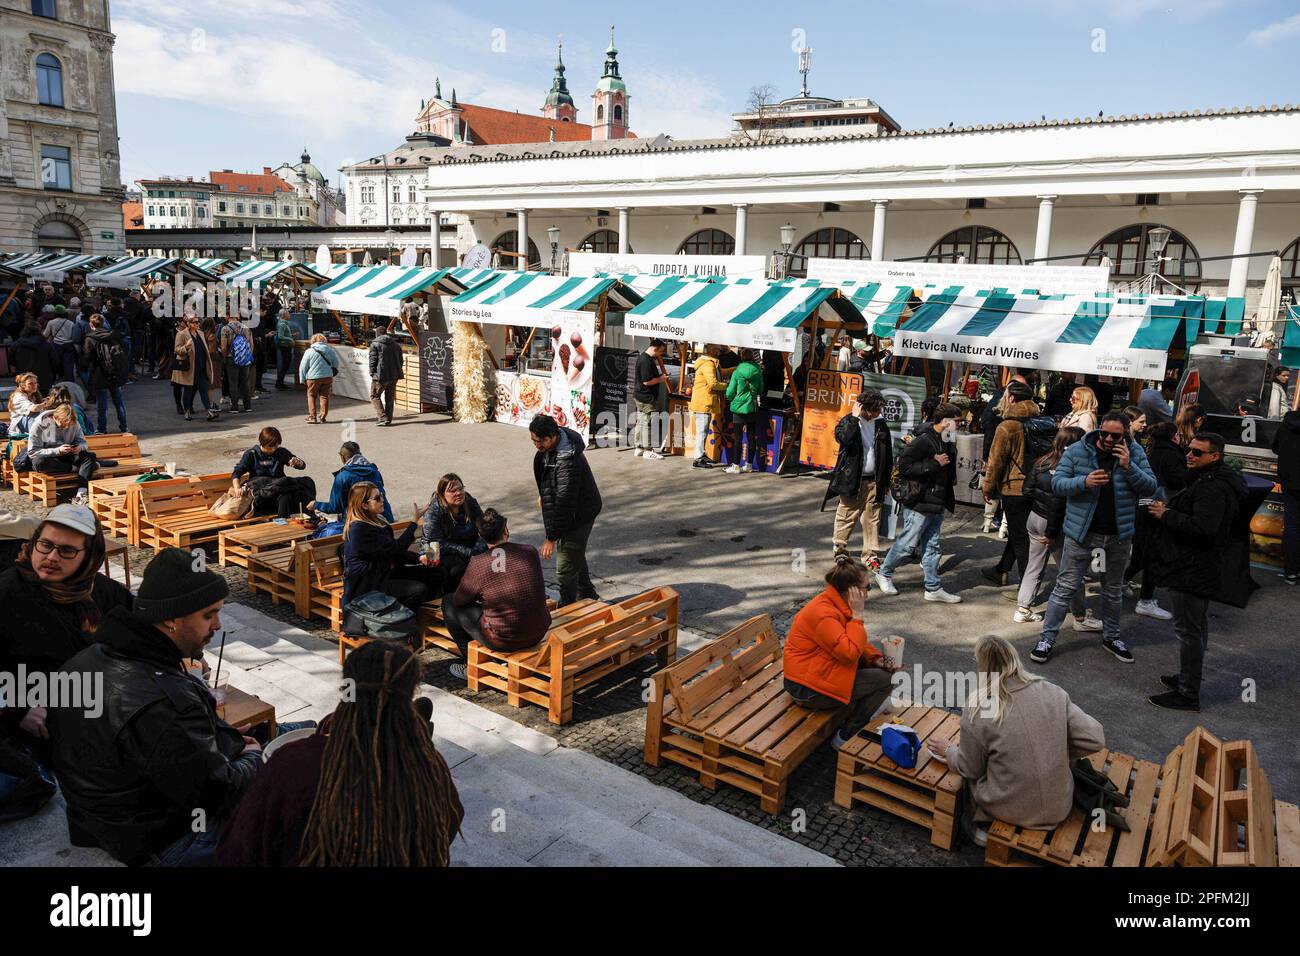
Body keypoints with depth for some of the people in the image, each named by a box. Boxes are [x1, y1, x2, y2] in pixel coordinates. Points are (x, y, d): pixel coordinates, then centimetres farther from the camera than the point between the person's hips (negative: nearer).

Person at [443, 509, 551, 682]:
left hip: (503, 641, -5)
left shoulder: (478, 563, -16)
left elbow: (459, 600, -1)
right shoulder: (530, 551, -5)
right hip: (539, 635, 5)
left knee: (449, 603, 14)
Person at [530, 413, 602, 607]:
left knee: (565, 569, -3)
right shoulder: (549, 447, -6)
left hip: (579, 516, -10)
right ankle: (588, 596, 46)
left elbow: (564, 503, -33)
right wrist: (543, 494, 27)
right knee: (576, 556, 26)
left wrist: (551, 537, -29)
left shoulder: (568, 462, -35)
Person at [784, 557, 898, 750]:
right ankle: (845, 737, 1)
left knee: (882, 669, 10)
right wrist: (858, 615, -22)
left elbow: (856, 645, 14)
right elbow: (849, 652, -30)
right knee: (884, 680, -8)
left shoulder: (837, 604, 5)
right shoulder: (822, 613, -26)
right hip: (808, 690, -10)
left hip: (817, 672, 10)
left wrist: (876, 659, -4)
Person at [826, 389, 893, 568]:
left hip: (874, 481, 3)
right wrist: (854, 417, -20)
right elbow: (843, 438, -27)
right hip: (852, 480, -3)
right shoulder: (847, 422, -3)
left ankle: (870, 555, 13)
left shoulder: (881, 424, 8)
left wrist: (886, 480, 11)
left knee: (872, 520, 5)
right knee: (847, 516, 3)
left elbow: (888, 454, 13)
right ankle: (839, 547, 21)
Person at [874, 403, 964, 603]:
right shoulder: (924, 441, -18)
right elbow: (904, 467, -24)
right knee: (907, 544, 1)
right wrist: (934, 464, -23)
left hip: (937, 504, 9)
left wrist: (948, 499, 15)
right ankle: (884, 574, 21)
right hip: (919, 503, -8)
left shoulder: (948, 442, 11)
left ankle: (933, 588, 18)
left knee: (933, 545, 12)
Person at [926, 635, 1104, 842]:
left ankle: (984, 826, 21)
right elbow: (1094, 739, -9)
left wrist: (948, 751, 13)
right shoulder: (1052, 692, -11)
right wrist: (1058, 754, 7)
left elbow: (970, 769, -7)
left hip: (1010, 810, -3)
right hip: (1059, 809, 3)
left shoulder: (977, 710, -19)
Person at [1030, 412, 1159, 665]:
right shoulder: (1077, 451, -8)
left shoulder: (1134, 453, -1)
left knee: (1114, 590, 19)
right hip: (1082, 533, -3)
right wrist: (1084, 481, -27)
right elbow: (1057, 482, -9)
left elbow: (1151, 488, -4)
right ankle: (1047, 638, 9)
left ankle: (1111, 636, 37)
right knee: (1065, 587, 1)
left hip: (1119, 536, 3)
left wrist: (1129, 467, -20)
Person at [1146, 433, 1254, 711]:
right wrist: (1168, 511, 10)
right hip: (1201, 568, 12)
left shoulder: (1213, 488, -22)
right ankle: (1188, 678, 36)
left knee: (1189, 630, -5)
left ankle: (1188, 694, 2)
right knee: (1197, 626, 21)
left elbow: (1203, 528, -32)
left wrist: (1166, 515, -21)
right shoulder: (1211, 480, 14)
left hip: (1194, 570, -12)